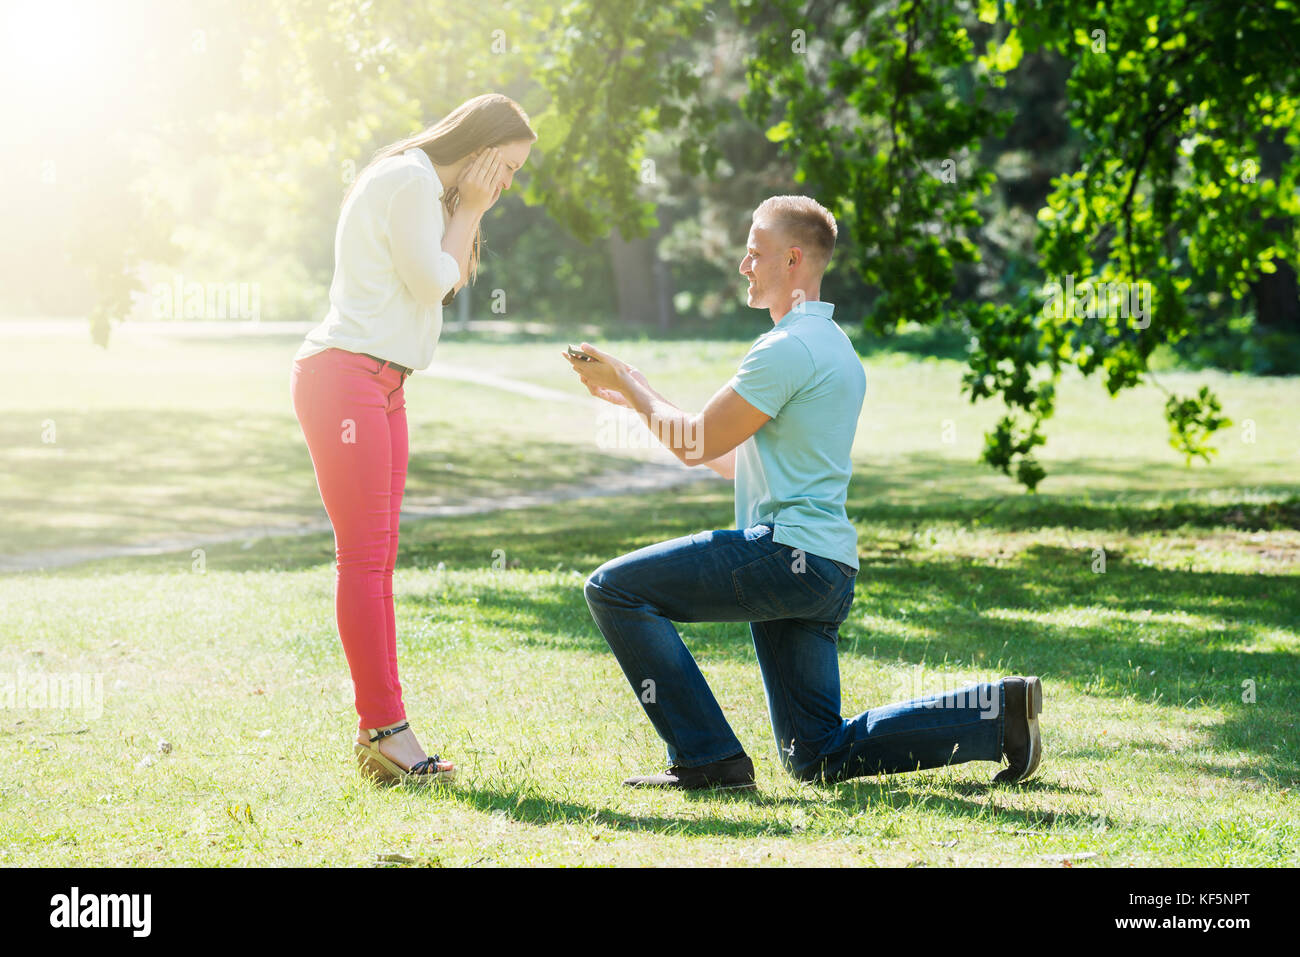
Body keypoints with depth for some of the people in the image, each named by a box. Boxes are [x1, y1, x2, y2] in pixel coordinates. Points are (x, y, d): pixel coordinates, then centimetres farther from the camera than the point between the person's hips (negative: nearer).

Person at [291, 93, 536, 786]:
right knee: (364, 554, -11)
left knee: (377, 557, 7)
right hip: (344, 373, -10)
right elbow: (431, 281, -11)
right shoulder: (410, 179, -8)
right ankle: (384, 727, -13)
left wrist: (465, 215, 10)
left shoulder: (423, 186, 24)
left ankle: (379, 734, 8)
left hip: (381, 384, 10)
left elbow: (434, 284, 18)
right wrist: (468, 213, -1)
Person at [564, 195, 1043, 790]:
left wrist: (625, 384, 4)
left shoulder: (790, 348, -11)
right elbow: (734, 461, 26)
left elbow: (696, 444, -10)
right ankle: (997, 712, 8)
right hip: (826, 574, 10)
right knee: (818, 757, 12)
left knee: (614, 589, -8)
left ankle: (708, 758, -10)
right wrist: (637, 398, 24)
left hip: (787, 556, -10)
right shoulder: (831, 344, 22)